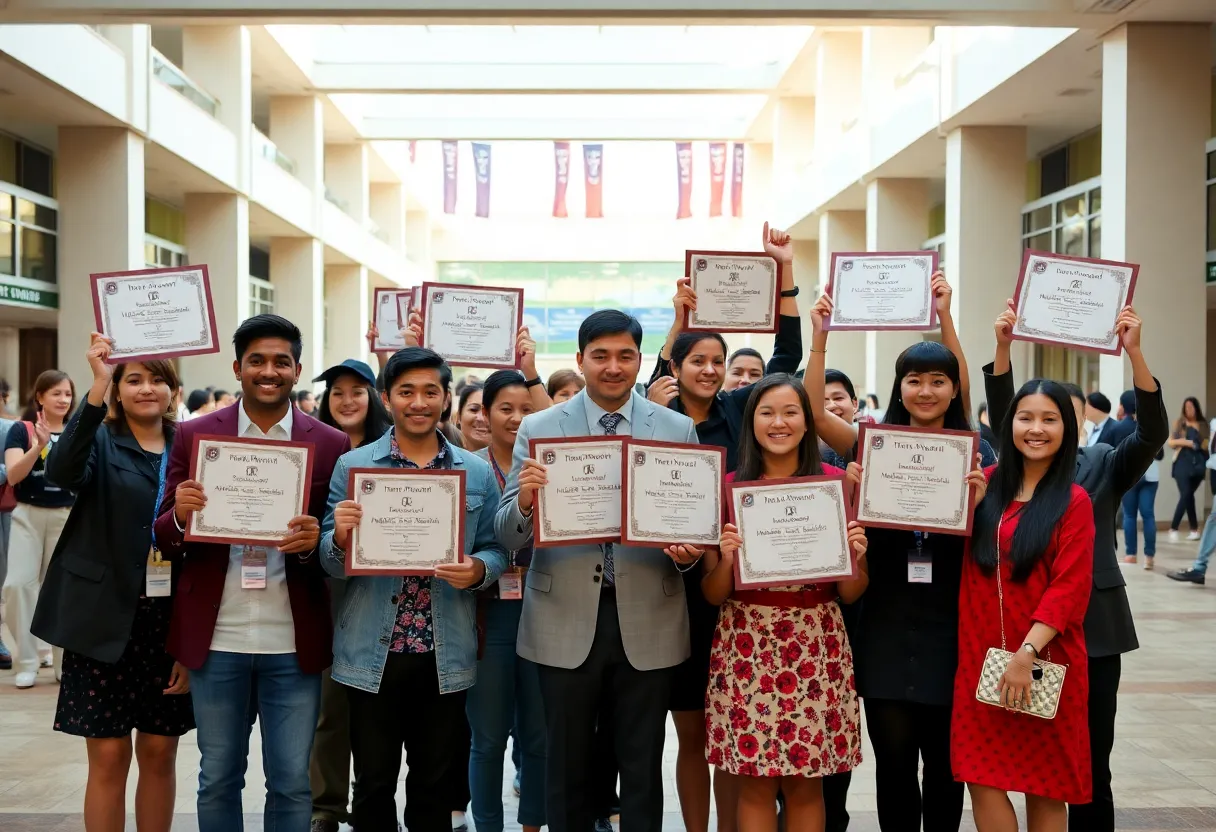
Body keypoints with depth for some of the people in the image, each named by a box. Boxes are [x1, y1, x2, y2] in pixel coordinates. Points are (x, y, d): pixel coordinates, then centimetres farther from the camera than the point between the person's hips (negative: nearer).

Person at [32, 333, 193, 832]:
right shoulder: (101, 441, 0)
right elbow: (62, 472, -24)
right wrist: (97, 388, -33)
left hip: (170, 621, 2)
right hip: (105, 619, -2)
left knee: (160, 753, 10)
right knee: (109, 757, 2)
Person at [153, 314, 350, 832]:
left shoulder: (331, 445, 0)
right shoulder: (194, 436, 3)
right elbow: (164, 541, 3)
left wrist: (315, 541, -21)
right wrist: (179, 517, -20)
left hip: (293, 643, -1)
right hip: (216, 639, 1)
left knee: (291, 783, 8)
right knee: (218, 779, 13)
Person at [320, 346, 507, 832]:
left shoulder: (478, 473, 5)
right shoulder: (352, 466, 1)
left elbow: (496, 551, 7)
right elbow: (331, 565, 0)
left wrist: (478, 570, -15)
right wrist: (340, 539, -22)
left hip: (445, 655, 1)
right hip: (372, 654, -1)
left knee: (433, 785, 13)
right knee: (374, 785, 9)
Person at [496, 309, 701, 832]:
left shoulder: (679, 430, 3)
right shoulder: (538, 429, 1)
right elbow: (508, 536, -2)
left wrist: (688, 551, -17)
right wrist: (524, 502, -23)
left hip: (648, 622, 0)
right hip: (565, 622, 0)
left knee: (642, 769, 11)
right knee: (567, 768, 12)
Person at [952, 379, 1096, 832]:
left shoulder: (1073, 501, -3)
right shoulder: (987, 486, 8)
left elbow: (1069, 588, -10)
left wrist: (1027, 653, -19)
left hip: (1044, 660, -3)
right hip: (981, 655, 3)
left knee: (1044, 783, 7)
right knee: (982, 777, 0)